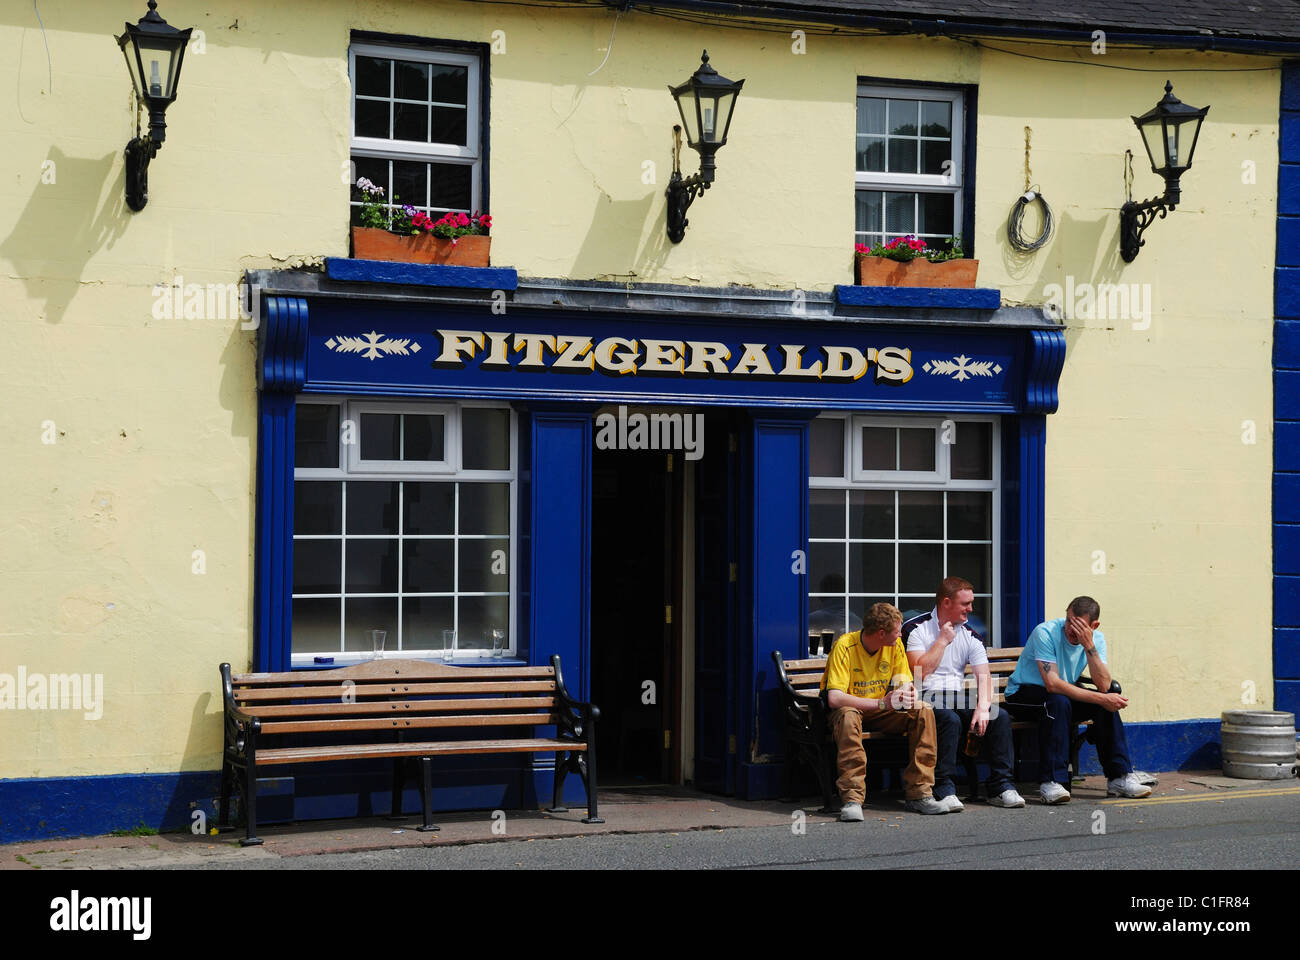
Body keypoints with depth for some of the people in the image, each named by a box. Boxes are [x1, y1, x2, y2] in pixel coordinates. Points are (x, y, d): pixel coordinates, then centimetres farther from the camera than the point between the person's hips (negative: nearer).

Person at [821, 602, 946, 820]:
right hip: (850, 709, -5)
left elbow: (905, 683, -1)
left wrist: (908, 694, -28)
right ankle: (852, 798, -41)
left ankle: (919, 793, -19)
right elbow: (834, 699, -30)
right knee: (848, 716, -40)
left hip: (880, 712, 5)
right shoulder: (845, 646, -22)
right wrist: (881, 703, -35)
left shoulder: (894, 645, -3)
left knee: (923, 710, -19)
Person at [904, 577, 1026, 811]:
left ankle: (1002, 787, -15)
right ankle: (943, 790, -31)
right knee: (950, 720, -36)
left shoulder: (970, 635, 12)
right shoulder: (916, 629, -3)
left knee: (1001, 716, -19)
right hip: (926, 697, -5)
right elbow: (918, 674, -14)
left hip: (959, 697, 5)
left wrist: (983, 706, -18)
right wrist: (943, 640, -9)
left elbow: (983, 675, 1)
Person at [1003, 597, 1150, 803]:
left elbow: (1104, 685, -19)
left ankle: (1119, 778, -13)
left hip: (1064, 696, 6)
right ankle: (1051, 782, -36)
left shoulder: (1096, 639, -6)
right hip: (1023, 694, -6)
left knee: (1108, 703, -18)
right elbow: (1053, 684, -32)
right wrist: (1101, 699, -34)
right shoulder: (1045, 633, -24)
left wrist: (1089, 646, -29)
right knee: (1058, 701, -36)